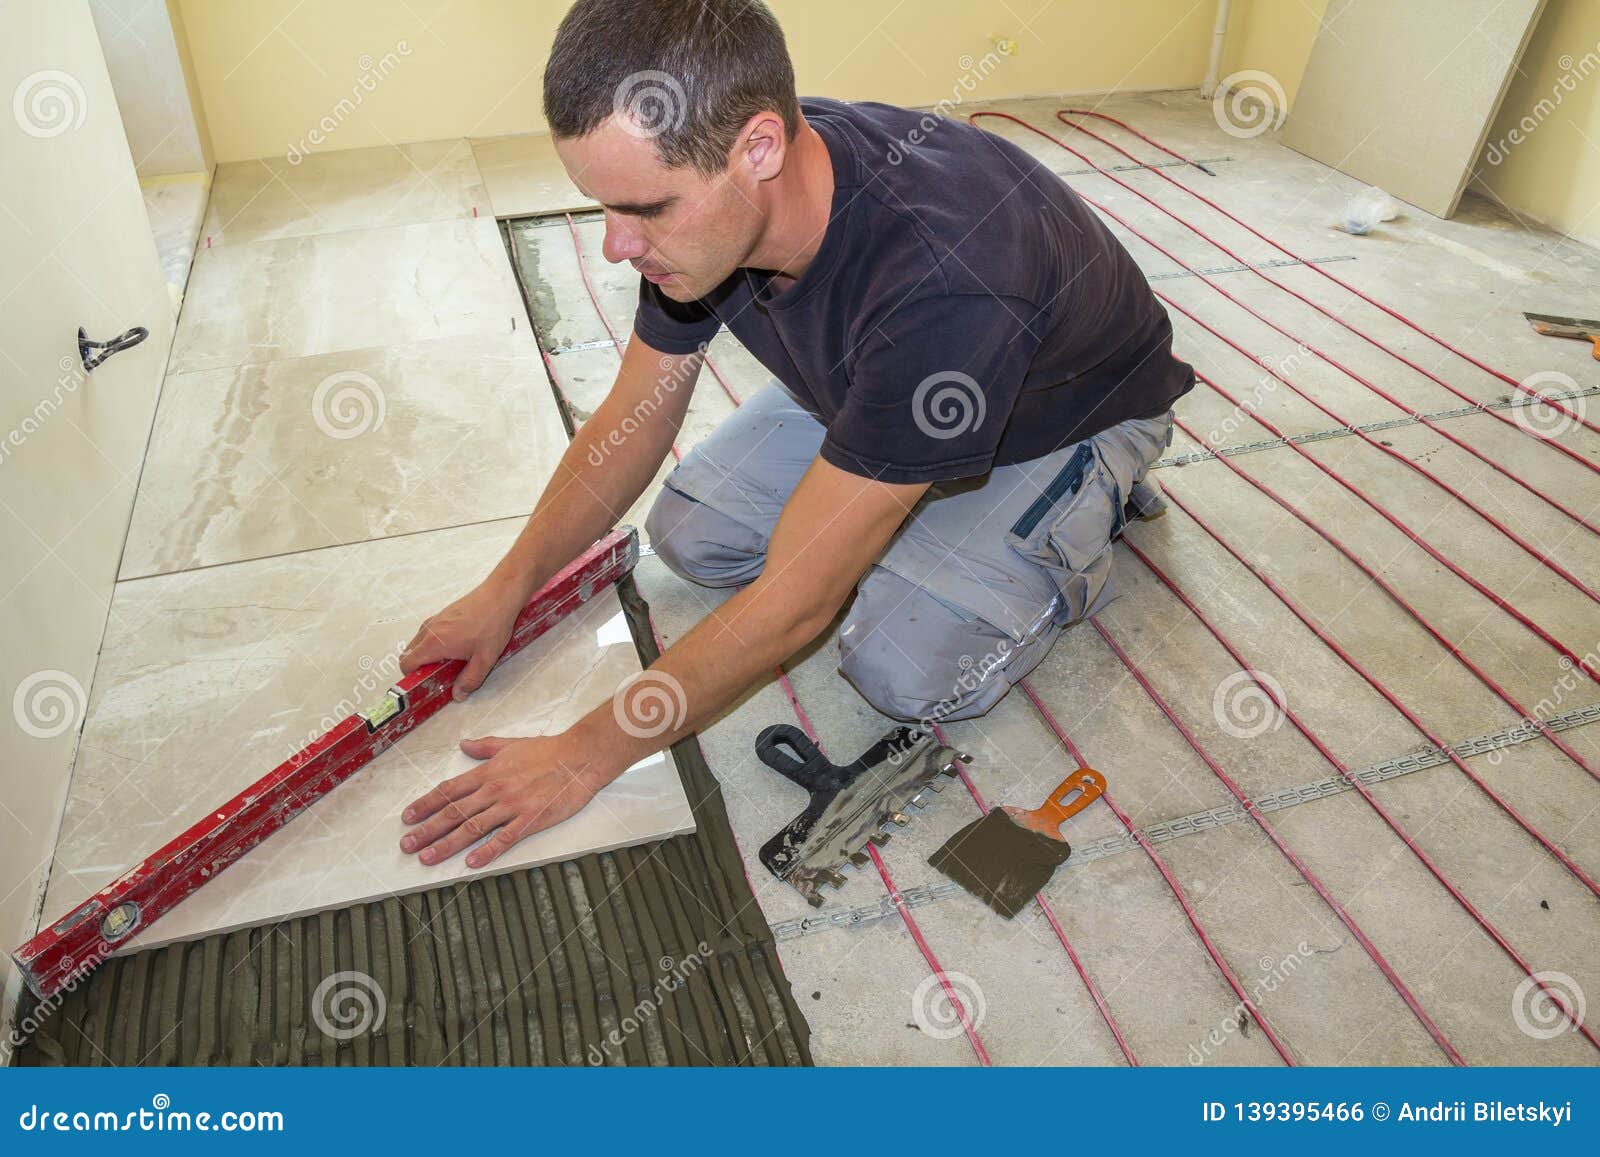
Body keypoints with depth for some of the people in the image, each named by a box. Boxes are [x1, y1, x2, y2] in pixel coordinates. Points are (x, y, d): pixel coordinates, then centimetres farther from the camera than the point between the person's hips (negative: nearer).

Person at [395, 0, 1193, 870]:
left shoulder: (937, 283, -44)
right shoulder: (706, 198, -22)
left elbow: (793, 602, -38)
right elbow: (632, 420, -5)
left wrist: (584, 757, -29)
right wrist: (504, 590, -6)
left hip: (1065, 409, -5)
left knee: (908, 671, -23)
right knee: (690, 535, -6)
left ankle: (1087, 508, 3)